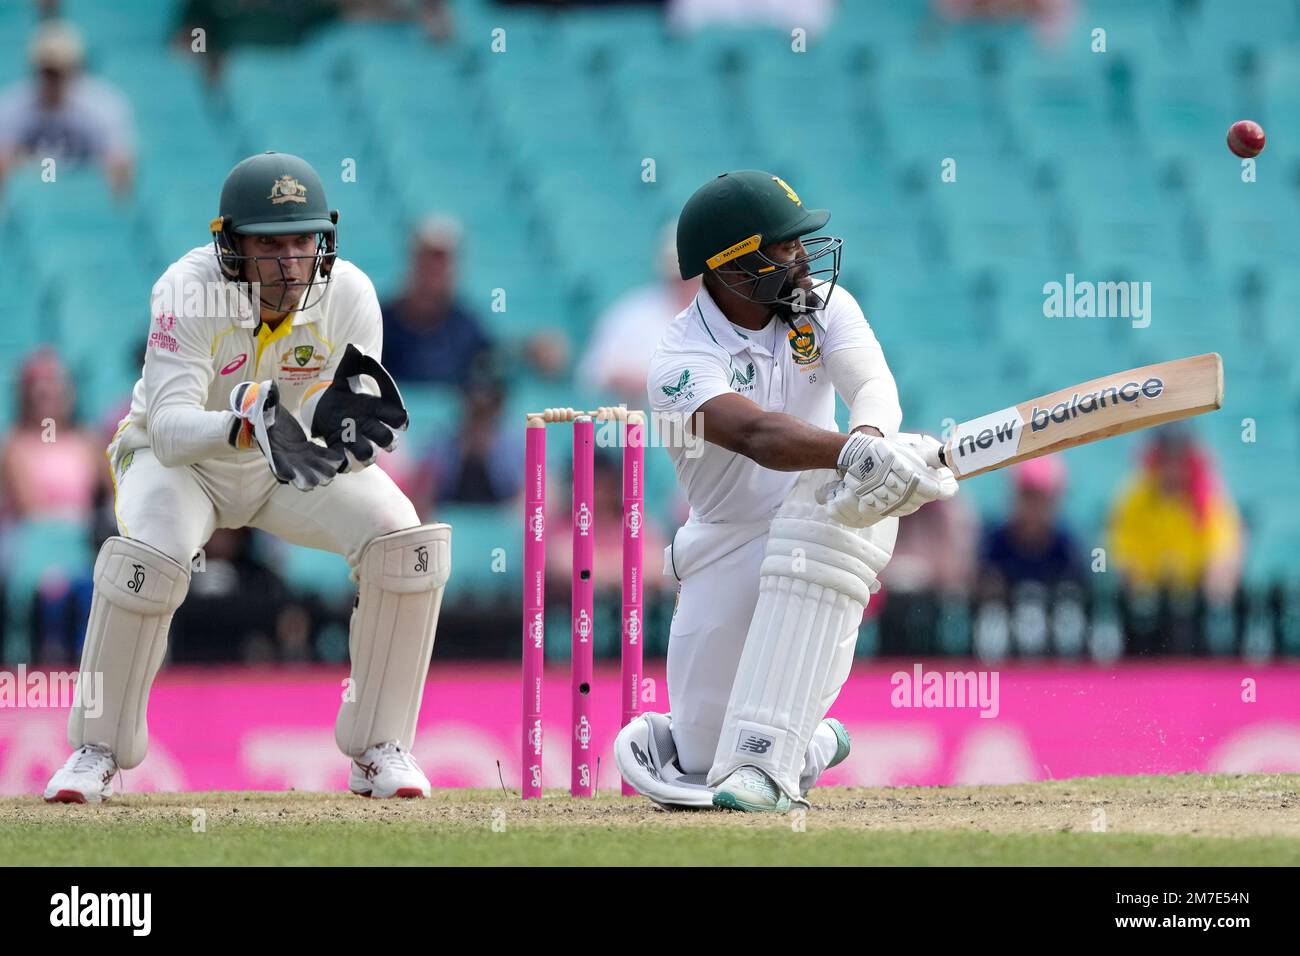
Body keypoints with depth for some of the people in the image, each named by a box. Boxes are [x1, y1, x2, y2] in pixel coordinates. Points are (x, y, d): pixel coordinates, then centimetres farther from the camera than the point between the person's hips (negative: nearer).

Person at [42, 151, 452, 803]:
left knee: (403, 542, -21)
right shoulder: (188, 291, -30)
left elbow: (354, 448, -26)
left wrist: (343, 421, -51)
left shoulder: (348, 296, -23)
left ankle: (378, 750, -5)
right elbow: (168, 429, -40)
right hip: (182, 459, -3)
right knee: (147, 559, -33)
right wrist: (247, 424, -60)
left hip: (295, 468, 3)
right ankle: (98, 750, -10)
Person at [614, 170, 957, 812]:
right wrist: (852, 450, -58)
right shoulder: (682, 360, -18)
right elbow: (756, 434, -38)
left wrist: (872, 440, -50)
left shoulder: (822, 305, -5)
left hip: (829, 529, 2)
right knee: (702, 766, -6)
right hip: (727, 547, -2)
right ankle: (815, 743, 33)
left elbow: (873, 385, -25)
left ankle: (766, 757, -34)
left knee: (835, 503, -37)